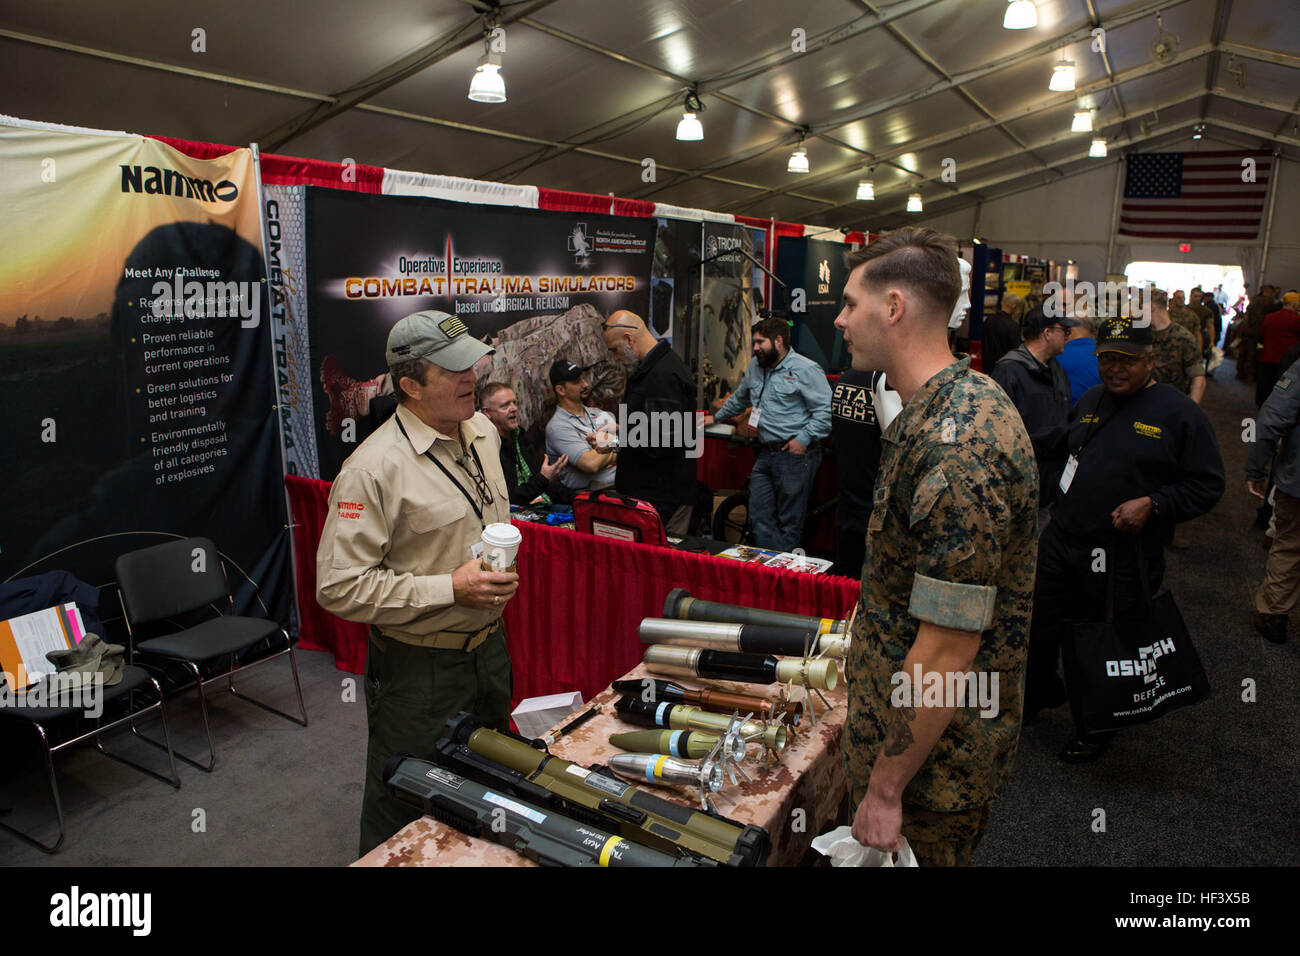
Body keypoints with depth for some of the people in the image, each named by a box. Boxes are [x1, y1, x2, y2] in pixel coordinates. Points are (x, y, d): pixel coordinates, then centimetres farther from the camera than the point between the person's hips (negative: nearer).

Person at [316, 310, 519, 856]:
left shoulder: (481, 432, 2)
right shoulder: (374, 467, -23)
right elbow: (338, 587, -24)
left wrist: (501, 563, 8)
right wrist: (449, 588, -26)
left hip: (490, 647, 7)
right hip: (418, 668, -7)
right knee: (404, 817, 14)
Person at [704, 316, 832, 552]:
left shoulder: (805, 370, -9)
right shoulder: (756, 367, 15)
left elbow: (825, 411, -12)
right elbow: (739, 399, 33)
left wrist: (803, 439, -16)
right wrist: (716, 417, 37)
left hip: (794, 454, -7)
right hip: (765, 454, 8)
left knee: (789, 521, 1)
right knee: (760, 515, 8)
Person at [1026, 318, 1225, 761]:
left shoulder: (1179, 413, -7)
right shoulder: (1089, 402, 10)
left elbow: (1208, 485, -6)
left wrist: (1152, 504, -20)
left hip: (1123, 557, -5)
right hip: (1060, 542, 5)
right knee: (1038, 629, 13)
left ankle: (1093, 730, 33)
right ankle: (1039, 694, 40)